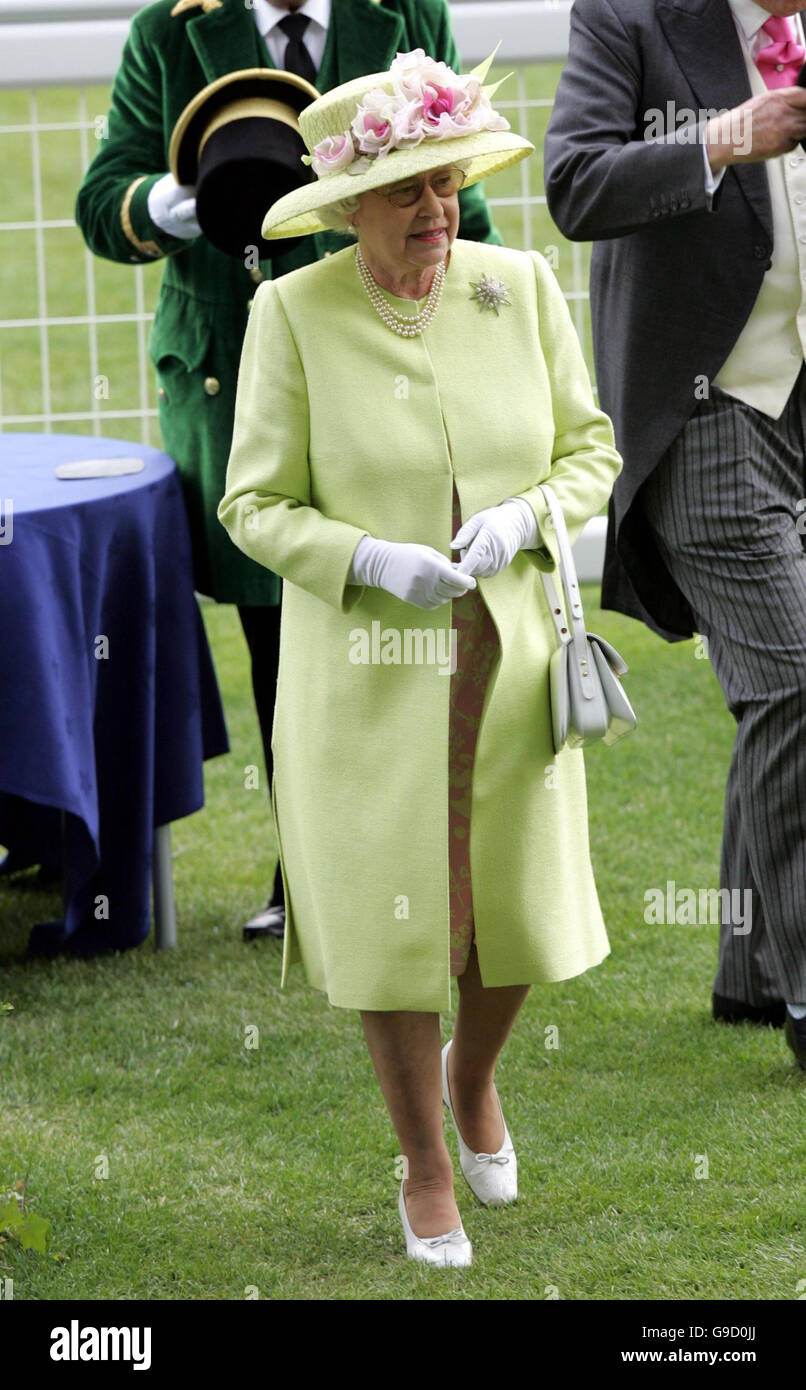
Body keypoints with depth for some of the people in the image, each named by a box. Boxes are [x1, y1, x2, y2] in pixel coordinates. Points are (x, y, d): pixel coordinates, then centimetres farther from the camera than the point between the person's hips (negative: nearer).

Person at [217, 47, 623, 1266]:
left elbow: (591, 450, 6)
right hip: (367, 675, -3)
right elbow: (255, 505, -6)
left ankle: (475, 1074, 44)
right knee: (392, 919, 4)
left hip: (509, 660, 3)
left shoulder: (521, 286, -2)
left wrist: (520, 518, -15)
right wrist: (377, 561, -22)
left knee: (519, 907, 10)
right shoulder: (293, 313, -11)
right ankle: (427, 1167, 25)